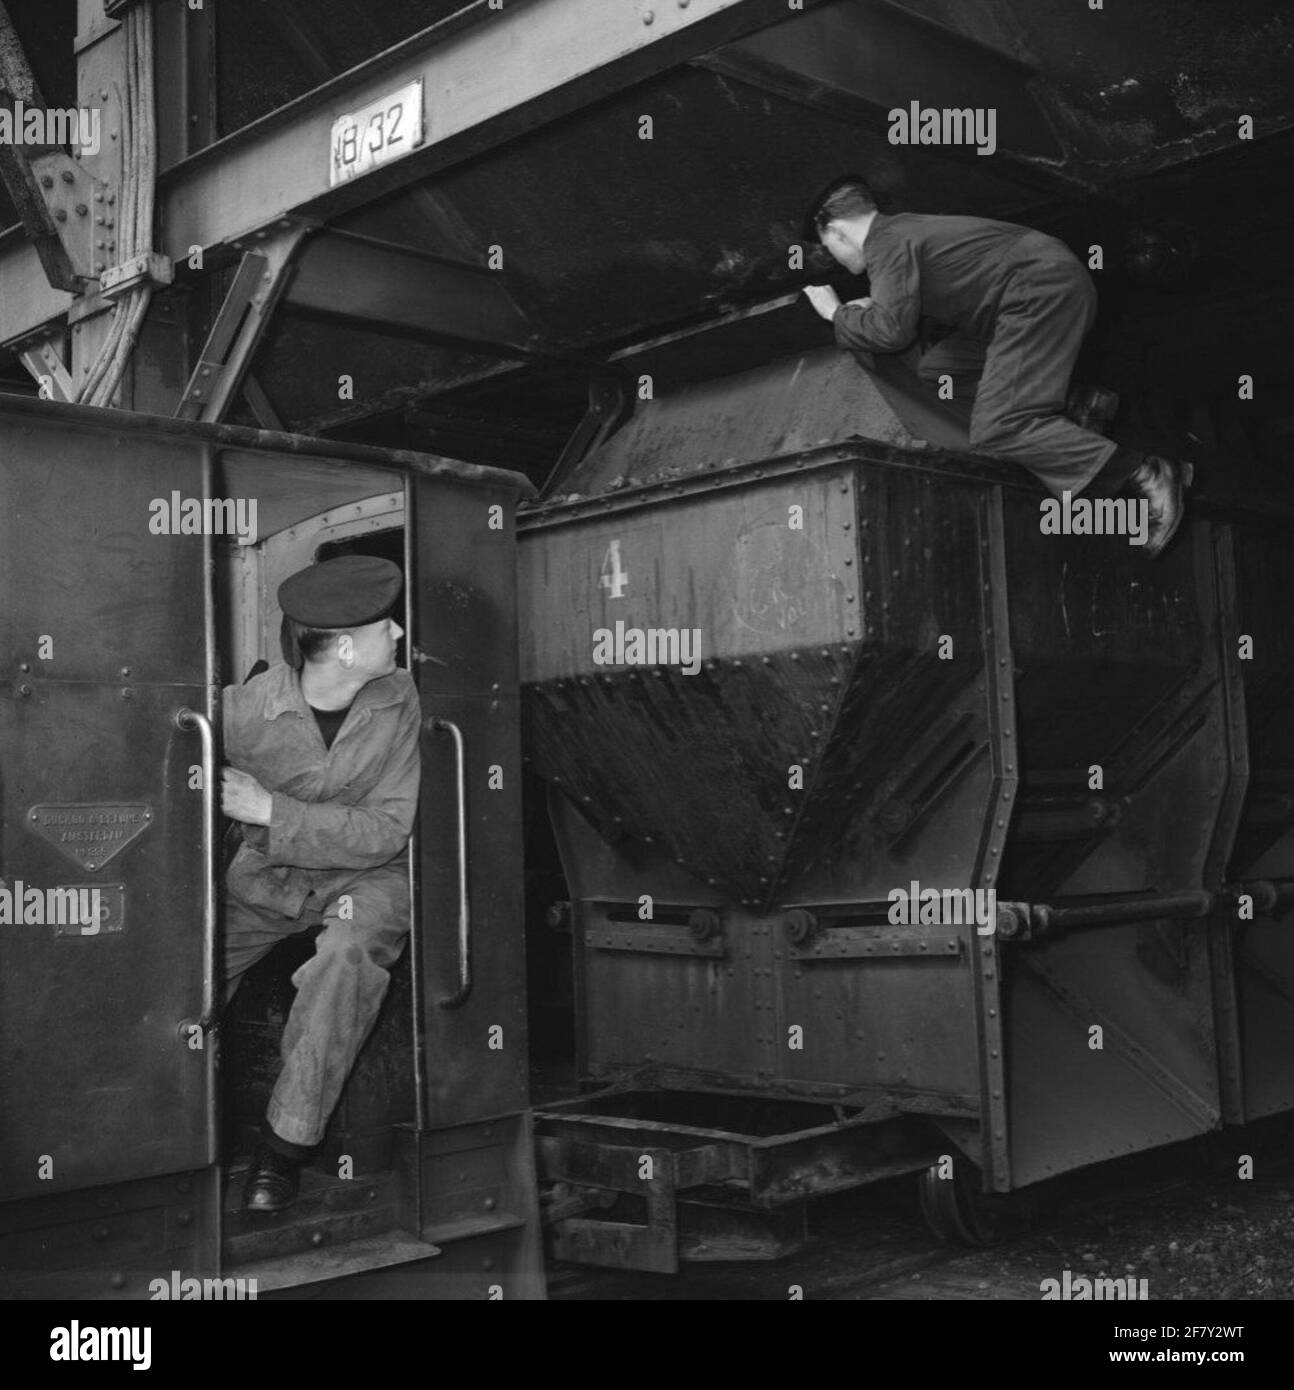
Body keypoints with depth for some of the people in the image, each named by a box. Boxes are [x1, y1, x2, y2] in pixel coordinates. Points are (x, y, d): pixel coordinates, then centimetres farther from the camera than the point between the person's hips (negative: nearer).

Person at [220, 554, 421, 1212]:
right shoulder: (248, 706, -16)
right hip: (265, 871, 1)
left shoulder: (398, 700, -12)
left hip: (363, 874, -1)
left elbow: (386, 831, -15)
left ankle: (286, 1145, -19)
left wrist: (271, 810, -23)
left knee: (346, 956, -33)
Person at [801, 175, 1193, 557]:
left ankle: (1146, 474, -23)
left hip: (1043, 290, -10)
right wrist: (866, 309, 24)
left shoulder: (886, 243, -7)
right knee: (935, 374, 13)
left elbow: (893, 331, -18)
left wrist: (837, 313, -2)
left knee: (995, 430, -18)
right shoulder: (903, 226, 22)